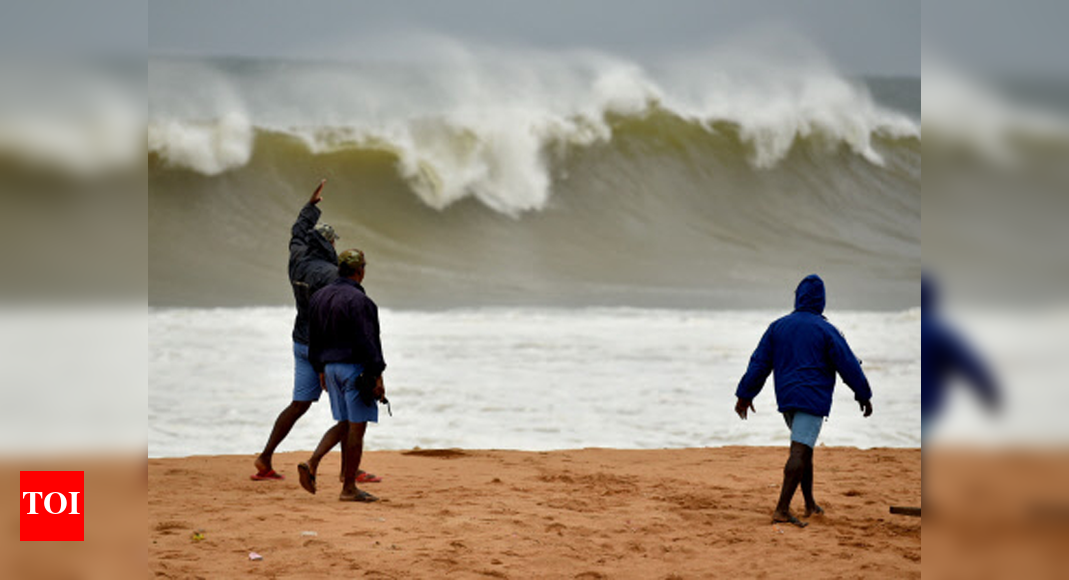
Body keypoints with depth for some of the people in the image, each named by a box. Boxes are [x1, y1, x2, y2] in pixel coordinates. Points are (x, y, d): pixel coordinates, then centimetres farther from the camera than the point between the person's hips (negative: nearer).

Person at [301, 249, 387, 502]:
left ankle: (311, 464, -1)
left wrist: (320, 370, 22)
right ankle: (348, 488, 3)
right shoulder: (357, 300, -16)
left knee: (344, 424, 17)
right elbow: (367, 341, -19)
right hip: (355, 369, -8)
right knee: (356, 428, -1)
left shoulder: (320, 297, 9)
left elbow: (313, 338, 15)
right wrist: (377, 376, -15)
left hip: (331, 368, 8)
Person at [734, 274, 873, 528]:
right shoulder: (826, 330, -5)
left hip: (786, 397, 6)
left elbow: (759, 362, 9)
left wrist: (745, 395, 13)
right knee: (800, 451, -12)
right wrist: (864, 395, 8)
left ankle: (810, 505, 25)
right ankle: (782, 509, -22)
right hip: (813, 397, -6)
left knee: (804, 450, 20)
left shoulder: (778, 326, 8)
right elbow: (848, 365, -3)